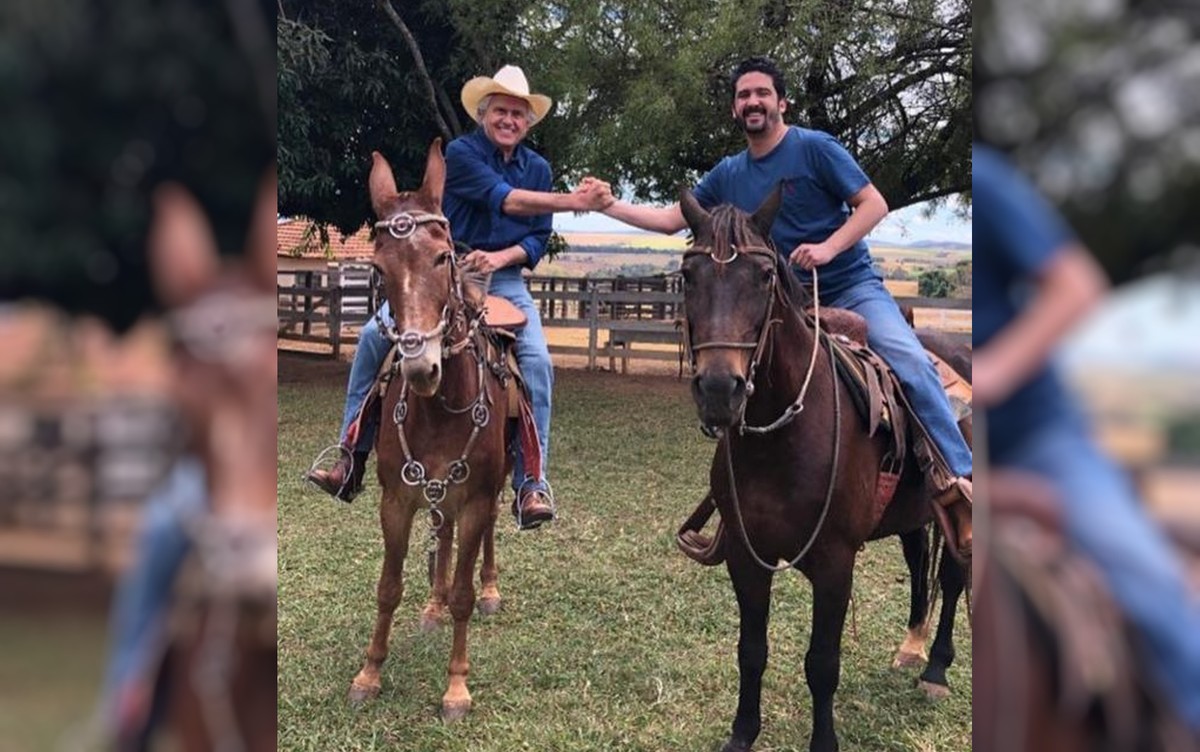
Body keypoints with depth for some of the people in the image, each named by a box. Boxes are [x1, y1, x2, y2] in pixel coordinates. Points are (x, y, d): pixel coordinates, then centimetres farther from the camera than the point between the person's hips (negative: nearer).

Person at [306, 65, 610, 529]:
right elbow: (505, 199, -20)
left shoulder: (538, 168, 7)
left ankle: (531, 486, -15)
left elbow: (538, 240, 5)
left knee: (536, 360, -22)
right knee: (374, 336, -18)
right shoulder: (461, 152, -6)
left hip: (504, 279, 2)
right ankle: (351, 462, -6)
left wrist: (500, 257, -15)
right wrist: (574, 201, -25)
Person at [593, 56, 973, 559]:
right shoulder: (729, 174, 10)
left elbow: (874, 204, -10)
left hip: (852, 288, -5)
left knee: (911, 362, -26)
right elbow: (671, 220, 14)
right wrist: (608, 204, 7)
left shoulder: (815, 148, -5)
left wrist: (829, 247, -25)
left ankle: (957, 478, -22)